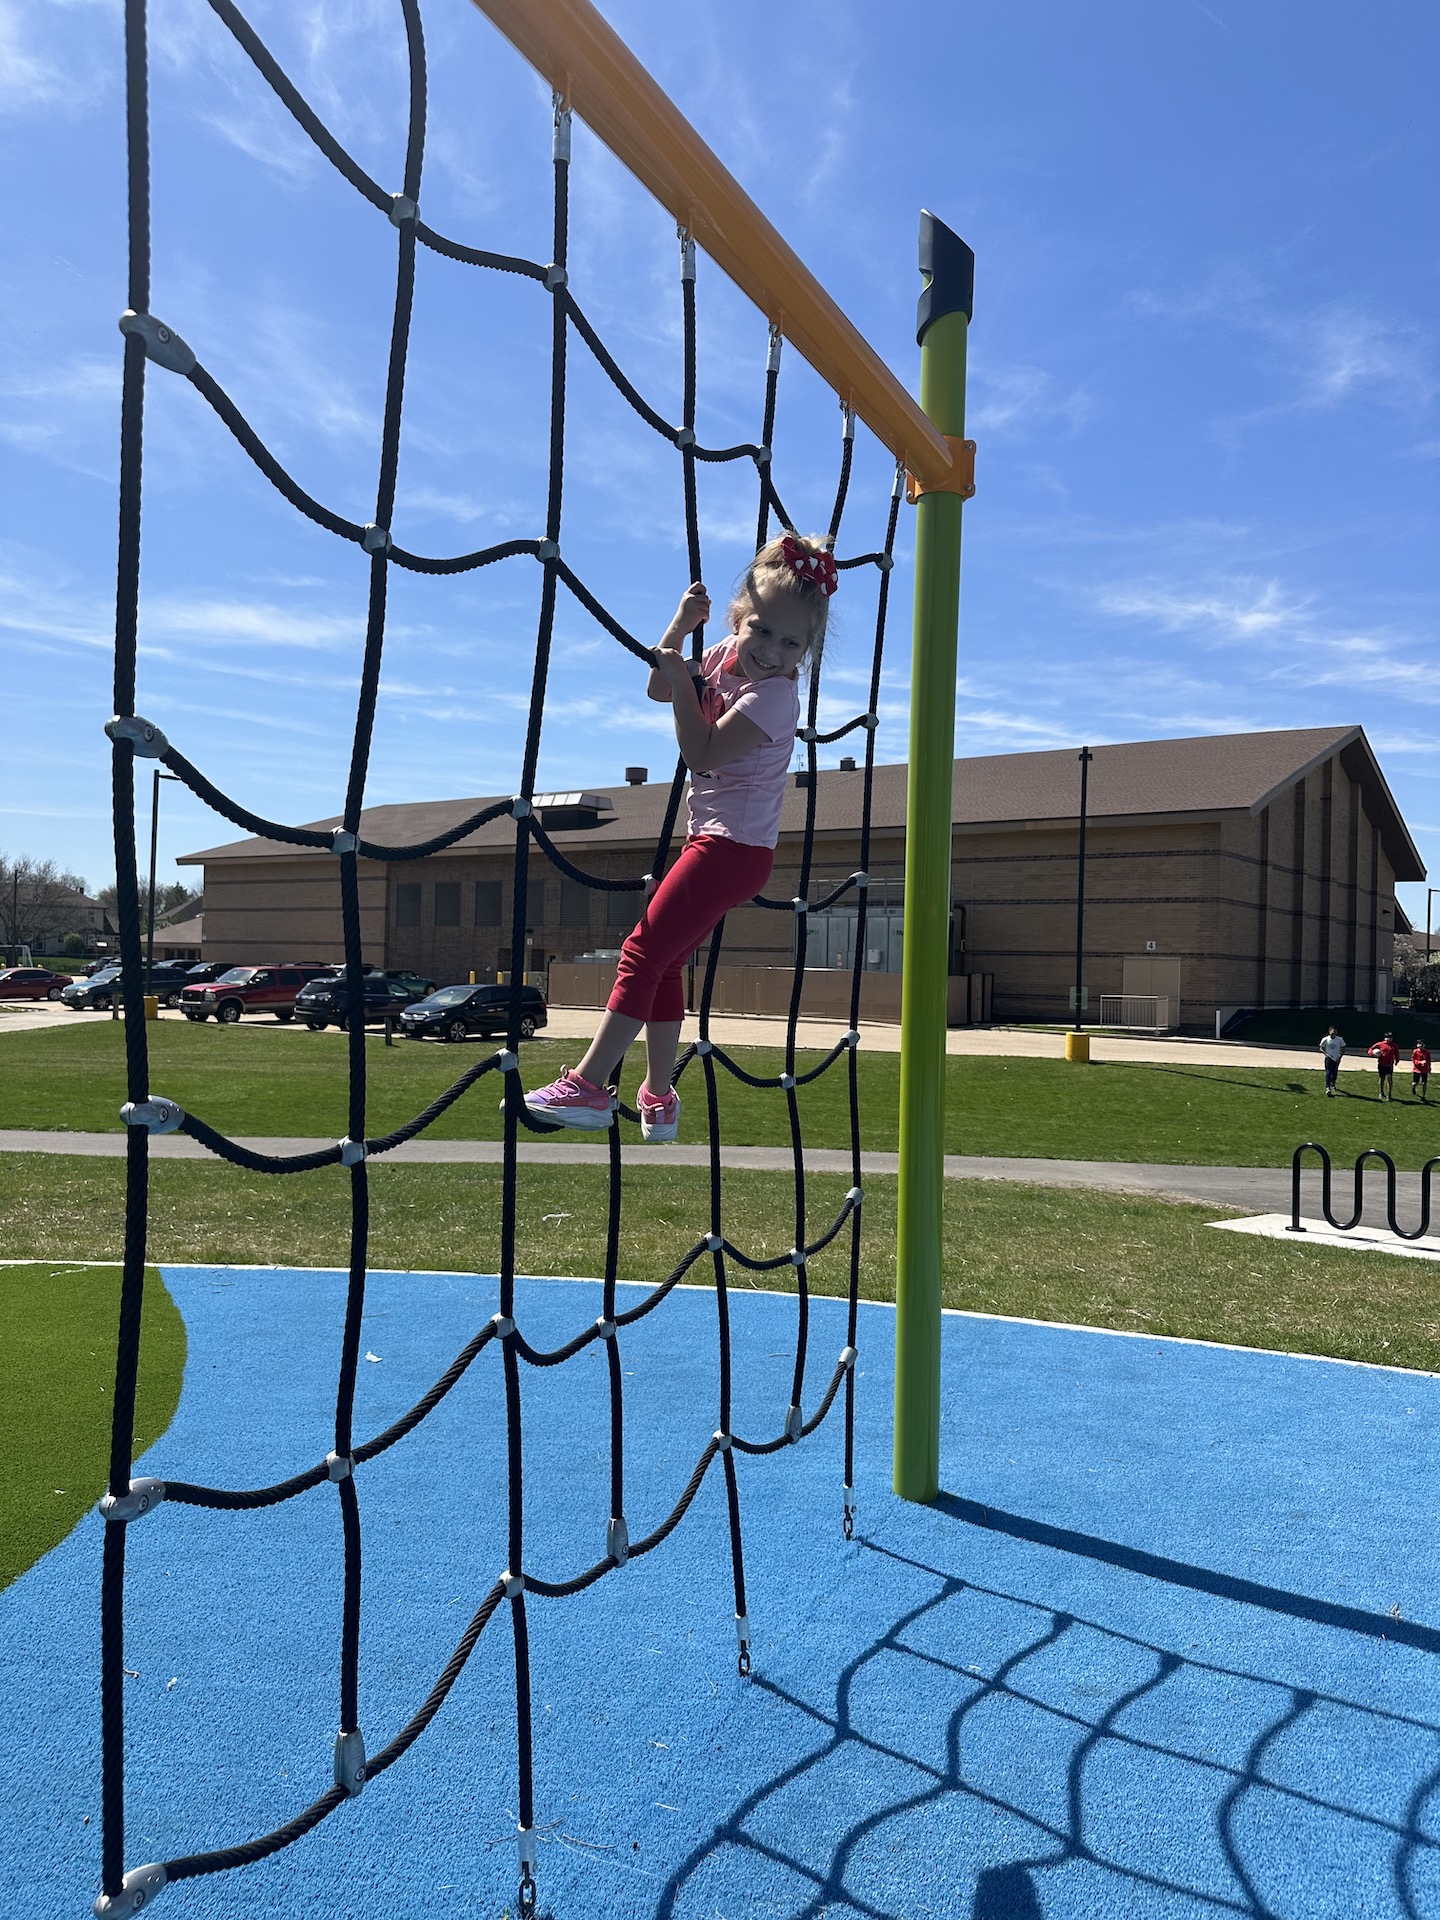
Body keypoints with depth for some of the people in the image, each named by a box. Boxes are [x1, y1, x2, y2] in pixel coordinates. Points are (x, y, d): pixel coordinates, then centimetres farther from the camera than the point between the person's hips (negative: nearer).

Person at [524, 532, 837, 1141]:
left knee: (643, 951, -11)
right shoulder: (727, 655, 7)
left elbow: (701, 752, -24)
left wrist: (682, 680, -18)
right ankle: (659, 1097, 23)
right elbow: (659, 689, 16)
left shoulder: (774, 694, -19)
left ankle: (587, 1085, -9)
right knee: (664, 961, 14)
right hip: (715, 841, 10)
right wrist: (682, 625, 4)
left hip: (732, 849, -10)